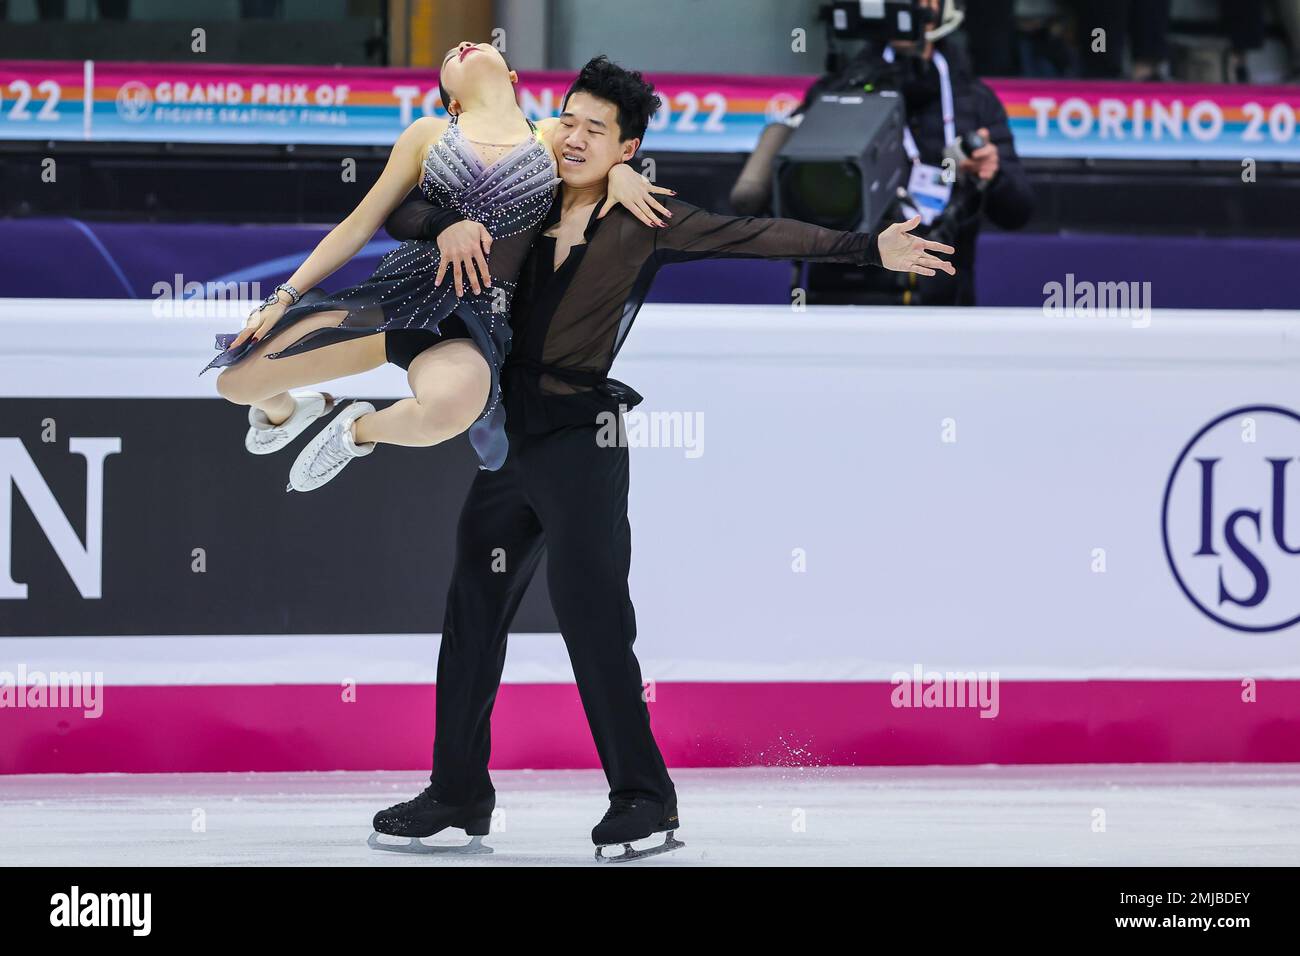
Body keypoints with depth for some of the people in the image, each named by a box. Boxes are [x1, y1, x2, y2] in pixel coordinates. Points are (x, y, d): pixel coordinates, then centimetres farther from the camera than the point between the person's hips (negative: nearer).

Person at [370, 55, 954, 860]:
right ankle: (460, 792, 22)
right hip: (510, 440, 6)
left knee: (592, 614, -12)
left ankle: (644, 798, -6)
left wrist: (869, 248, -23)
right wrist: (447, 227, -11)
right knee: (473, 613, 11)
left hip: (581, 441, -6)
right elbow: (402, 217, 12)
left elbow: (761, 236, -13)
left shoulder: (644, 221, -4)